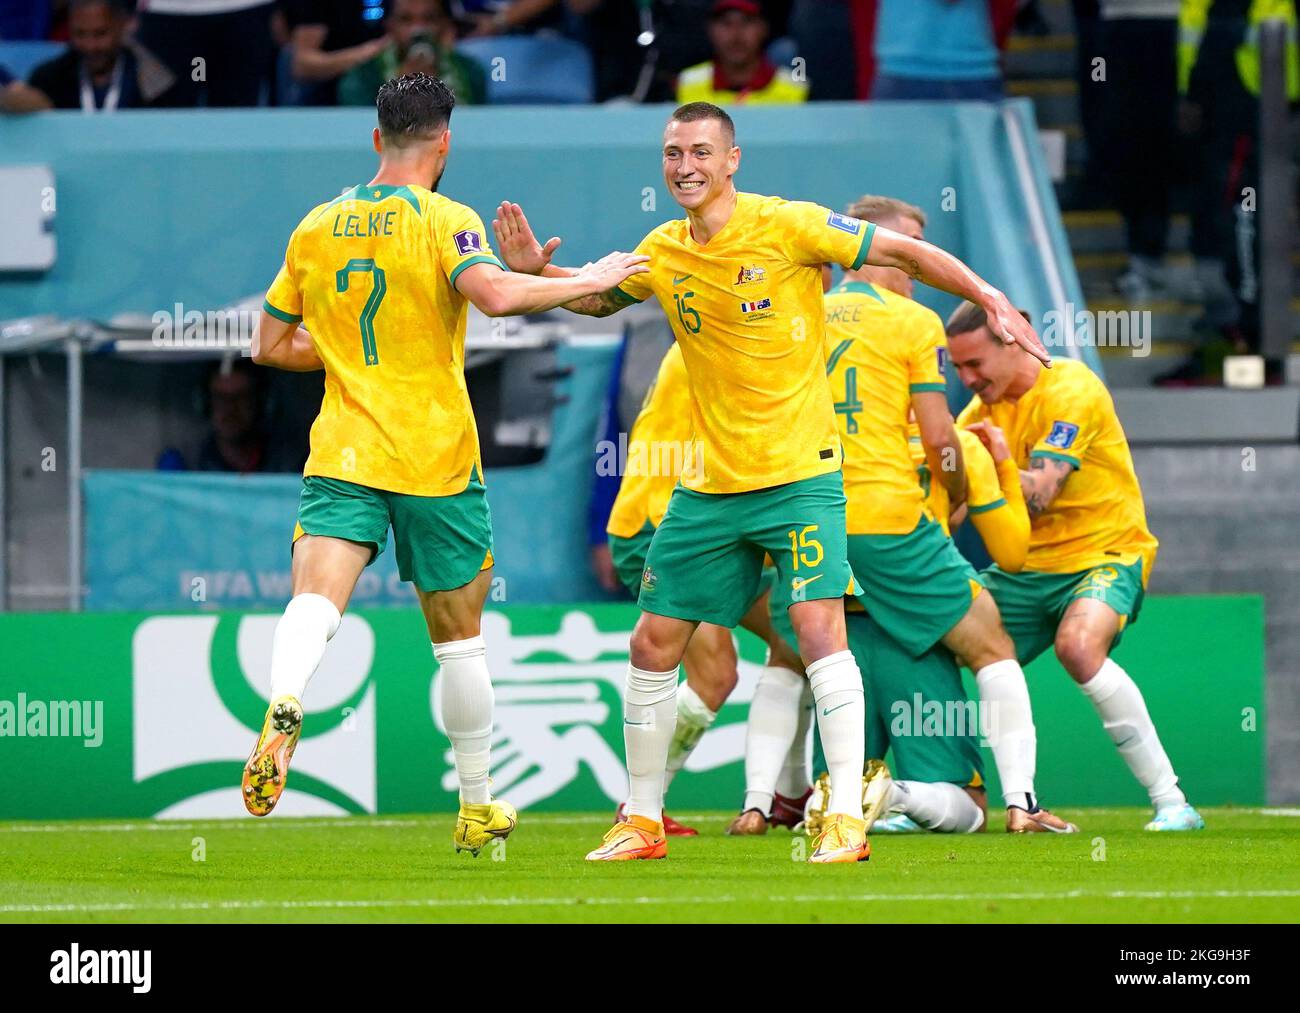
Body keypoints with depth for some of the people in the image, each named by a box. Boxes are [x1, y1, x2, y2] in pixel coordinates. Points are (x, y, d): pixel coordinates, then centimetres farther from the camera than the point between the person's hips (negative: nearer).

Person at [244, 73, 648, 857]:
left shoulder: (316, 228, 10)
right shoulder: (443, 222, -6)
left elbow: (271, 345, 17)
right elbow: (494, 294, -26)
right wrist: (589, 281, -14)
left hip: (342, 457, 2)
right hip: (437, 463, -2)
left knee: (315, 600, -15)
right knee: (459, 635, 12)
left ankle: (283, 708, -48)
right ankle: (477, 806, 23)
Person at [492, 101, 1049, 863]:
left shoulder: (787, 226, -10)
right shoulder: (663, 253, 5)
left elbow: (906, 252, -6)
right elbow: (597, 299, 25)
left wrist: (993, 302, -13)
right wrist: (538, 271, 7)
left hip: (800, 474, -5)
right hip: (710, 485, 6)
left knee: (819, 628, -19)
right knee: (653, 646, 5)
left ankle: (847, 819, -15)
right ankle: (643, 821, 18)